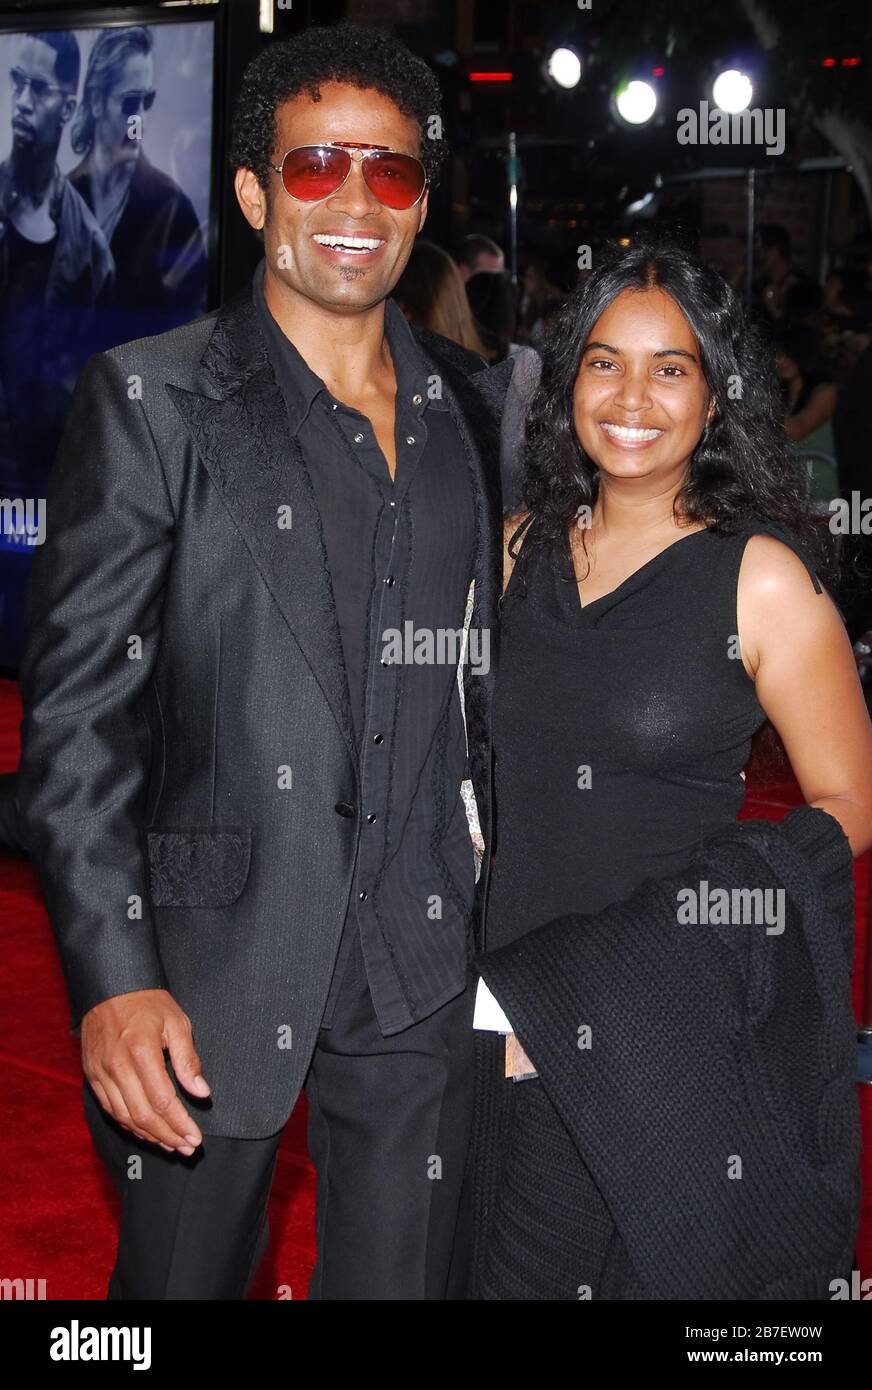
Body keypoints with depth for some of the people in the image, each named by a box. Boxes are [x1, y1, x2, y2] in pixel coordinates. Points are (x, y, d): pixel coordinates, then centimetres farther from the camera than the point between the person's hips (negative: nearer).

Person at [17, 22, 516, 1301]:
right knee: (184, 1276, 13)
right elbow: (74, 704, -10)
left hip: (421, 962, 4)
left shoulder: (473, 409, 8)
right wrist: (111, 977, -17)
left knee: (406, 1278, 13)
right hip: (207, 962, -3)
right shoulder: (151, 402, -6)